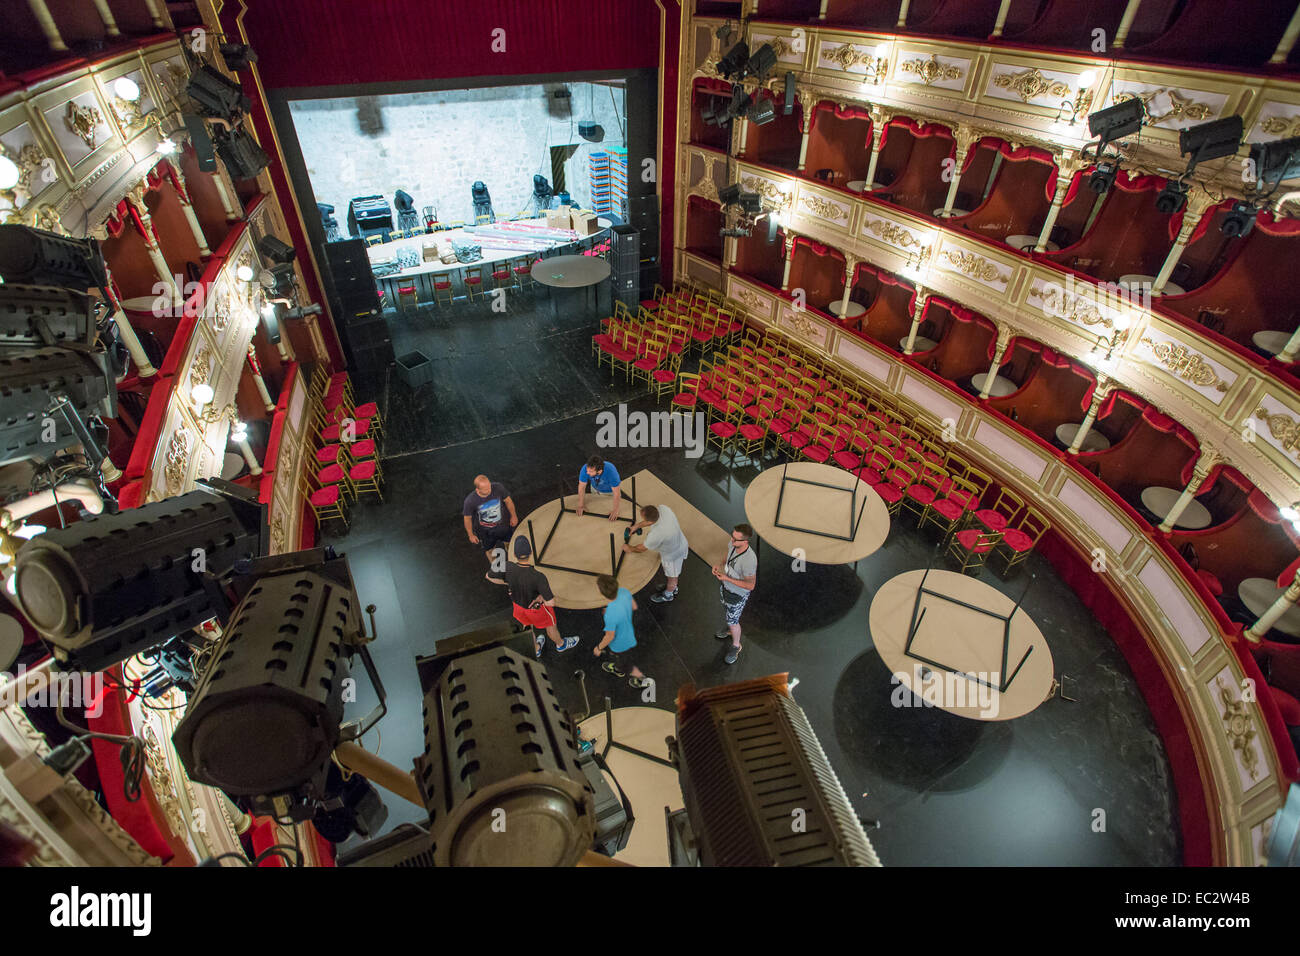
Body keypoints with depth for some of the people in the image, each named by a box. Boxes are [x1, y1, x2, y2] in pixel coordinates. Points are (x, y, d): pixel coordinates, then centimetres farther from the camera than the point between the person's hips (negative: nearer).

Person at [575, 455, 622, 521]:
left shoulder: (611, 471, -43)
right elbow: (581, 488, -22)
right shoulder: (585, 468, -37)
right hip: (595, 489, 3)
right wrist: (580, 506, -19)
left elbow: (616, 493, -32)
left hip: (610, 491, -3)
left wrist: (615, 511, -27)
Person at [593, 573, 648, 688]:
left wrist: (599, 648, -5)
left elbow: (610, 637, -25)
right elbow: (634, 606, -4)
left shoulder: (610, 615, -44)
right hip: (630, 635, 7)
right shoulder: (624, 592, -26)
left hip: (619, 645, -7)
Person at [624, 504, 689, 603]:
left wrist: (629, 548, 0)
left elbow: (642, 548, -19)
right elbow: (652, 518, 0)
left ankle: (668, 595, 53)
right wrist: (637, 525, 2)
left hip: (673, 555, -7)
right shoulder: (662, 508, -27)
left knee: (672, 576, 25)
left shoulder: (656, 535, -42)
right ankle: (673, 588, 61)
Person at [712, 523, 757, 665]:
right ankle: (730, 629, 63)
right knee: (727, 611, 32)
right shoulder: (733, 544, -23)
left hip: (737, 594, -6)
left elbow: (750, 586, -28)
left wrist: (727, 579, -30)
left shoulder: (749, 561, -43)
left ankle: (735, 646, 44)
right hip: (725, 585, 6)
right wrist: (719, 565, -15)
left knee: (732, 621, 16)